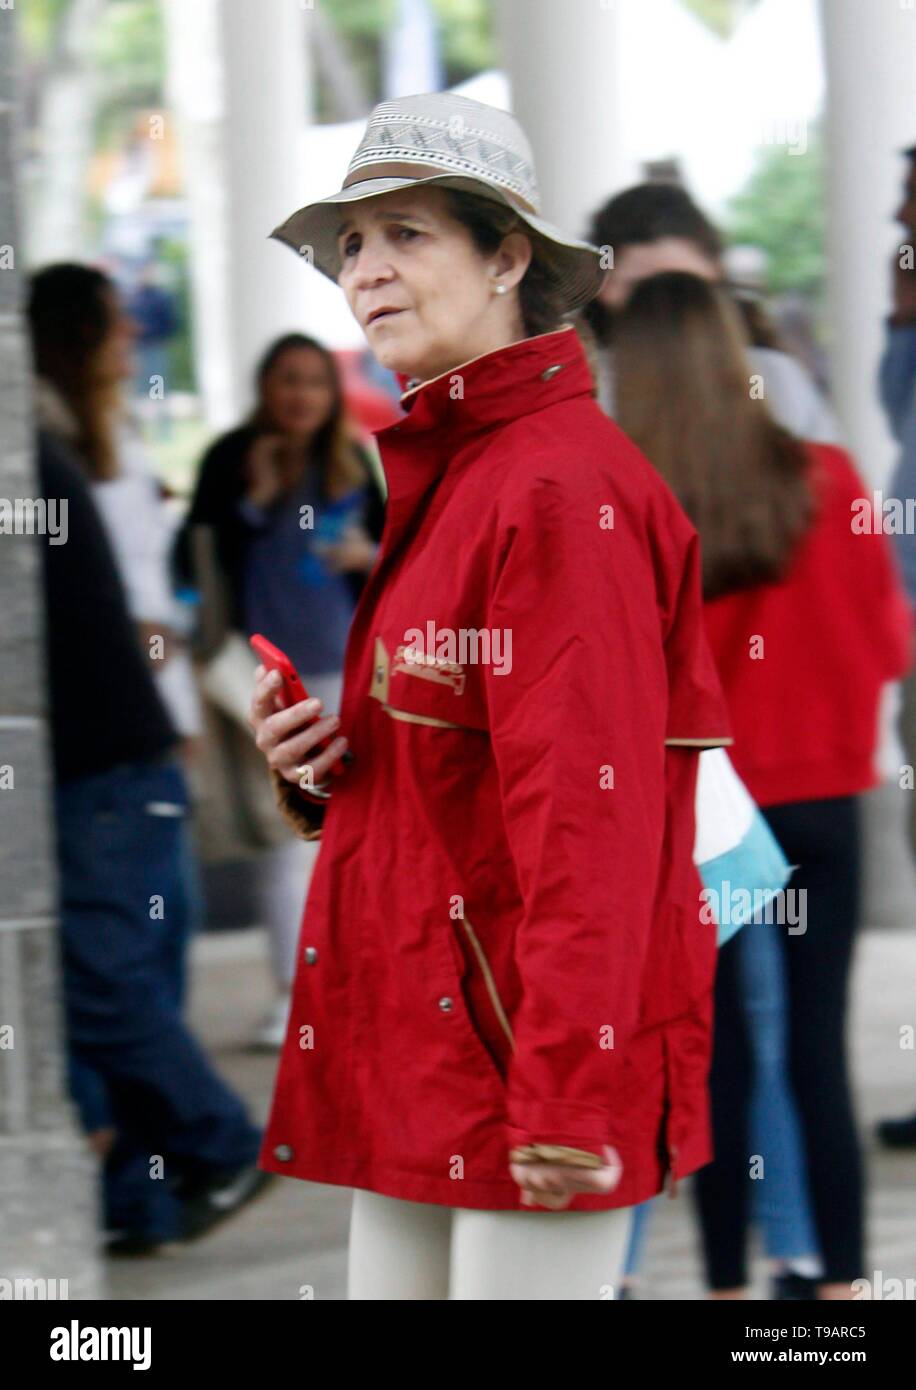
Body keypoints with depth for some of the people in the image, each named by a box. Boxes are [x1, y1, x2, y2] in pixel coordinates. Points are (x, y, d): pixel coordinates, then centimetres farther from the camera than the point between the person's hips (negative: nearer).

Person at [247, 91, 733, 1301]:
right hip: (415, 1051, 9)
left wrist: (565, 1093, -23)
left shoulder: (565, 487, -14)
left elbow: (588, 814, -19)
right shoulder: (430, 477, 15)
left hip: (527, 1050, -9)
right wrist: (314, 767, 3)